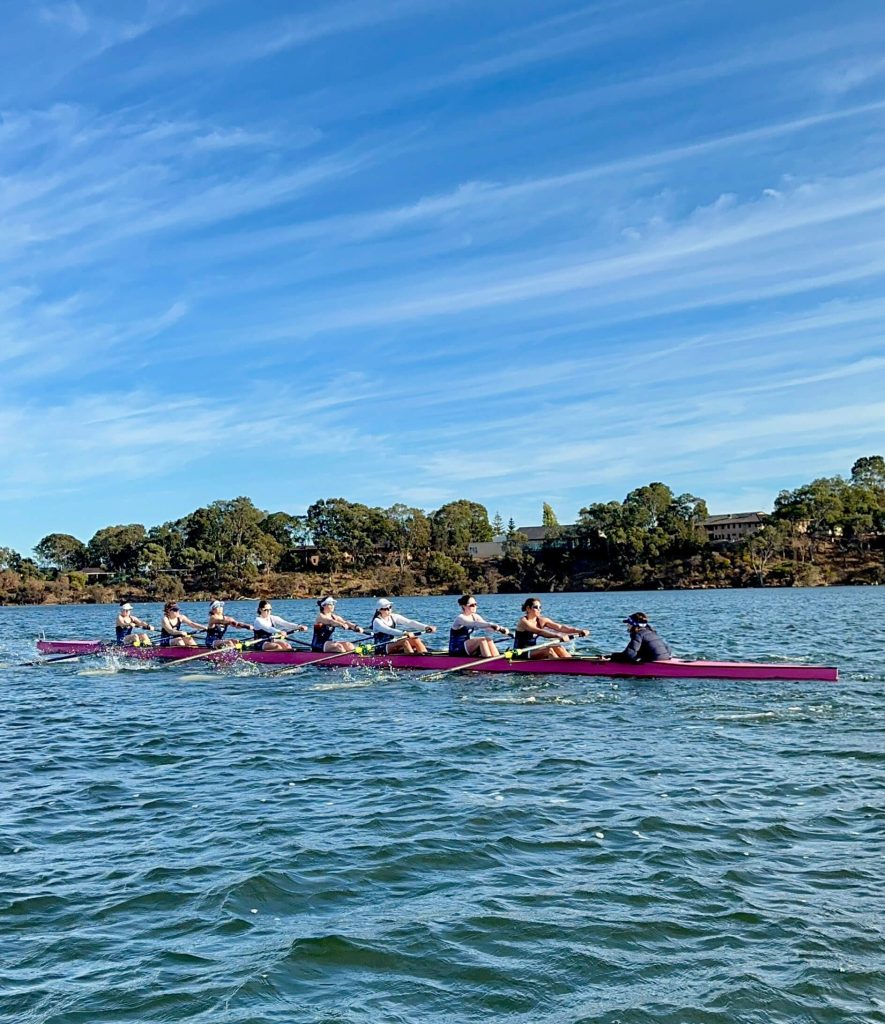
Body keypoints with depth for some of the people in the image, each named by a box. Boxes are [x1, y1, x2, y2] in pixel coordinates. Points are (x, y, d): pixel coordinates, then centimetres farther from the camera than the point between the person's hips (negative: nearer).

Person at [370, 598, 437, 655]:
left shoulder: (394, 617, 8)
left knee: (415, 639, -15)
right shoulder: (377, 621, -10)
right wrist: (403, 633, -45)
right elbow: (388, 630, -29)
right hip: (382, 648, -6)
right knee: (404, 641, -29)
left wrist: (425, 627, -19)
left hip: (394, 644, 7)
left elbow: (409, 622, -5)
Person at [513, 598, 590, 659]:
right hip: (520, 654, -7)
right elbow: (539, 632, -31)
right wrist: (558, 636, -44)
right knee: (548, 650, -27)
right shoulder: (524, 621, -15)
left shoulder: (541, 620, 6)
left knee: (558, 648, -13)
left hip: (532, 651, 7)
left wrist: (579, 631, -20)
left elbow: (560, 627, -7)